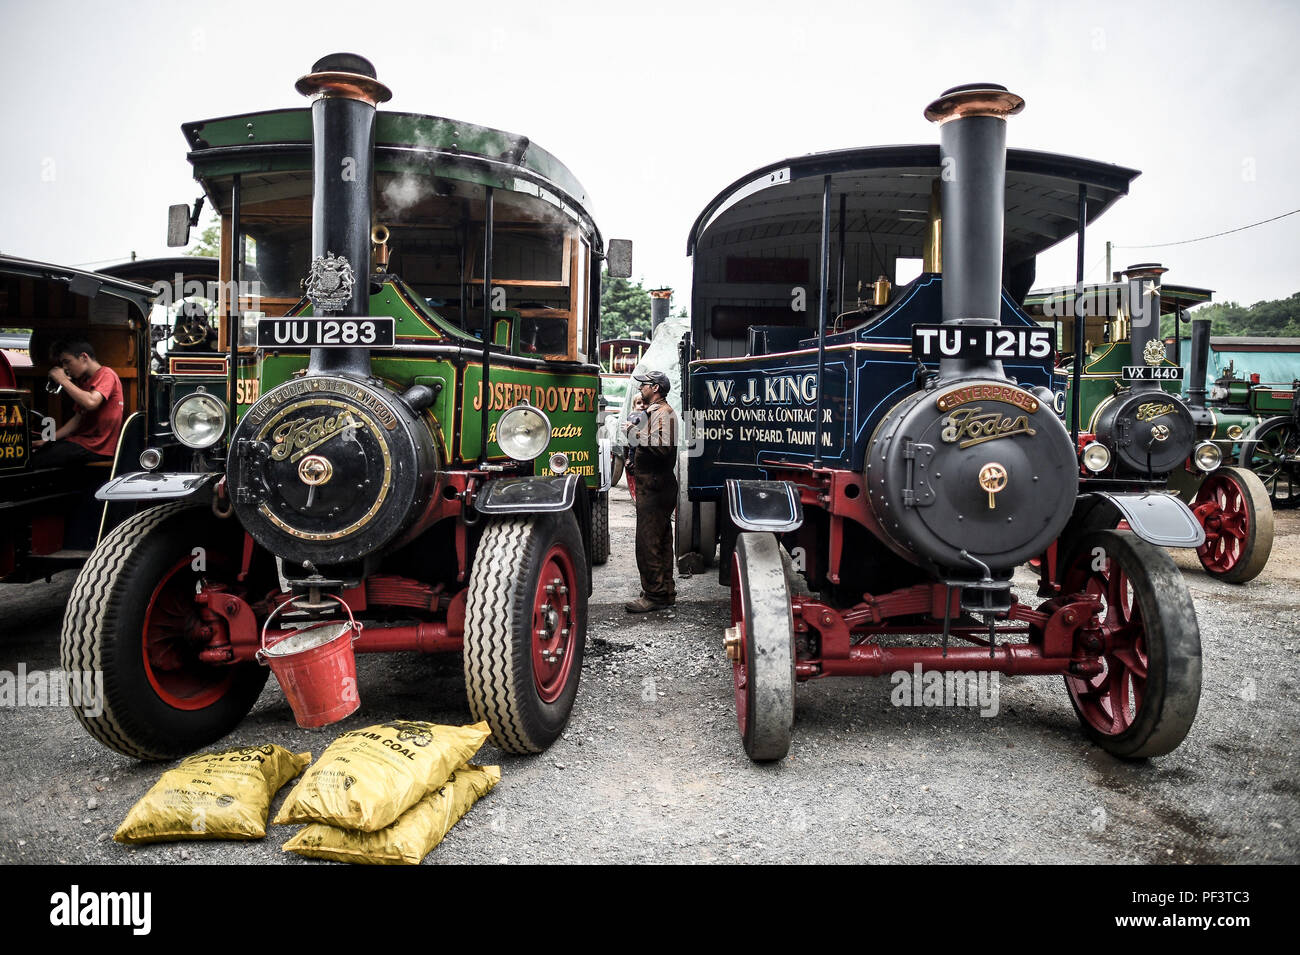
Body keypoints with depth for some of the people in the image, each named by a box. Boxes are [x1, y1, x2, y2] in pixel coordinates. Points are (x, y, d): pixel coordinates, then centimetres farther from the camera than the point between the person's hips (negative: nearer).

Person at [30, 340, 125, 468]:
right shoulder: (85, 381, 21)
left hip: (97, 448, -9)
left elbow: (90, 403, -27)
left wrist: (63, 380, -14)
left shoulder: (106, 374, -8)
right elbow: (78, 419, 19)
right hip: (83, 439, 9)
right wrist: (47, 440, 10)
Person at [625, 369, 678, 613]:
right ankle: (665, 592, 22)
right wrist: (637, 435, 14)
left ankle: (654, 595, -4)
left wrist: (640, 437, -19)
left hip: (655, 489, -11)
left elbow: (664, 447, -26)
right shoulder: (655, 412, 20)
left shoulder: (662, 413, -14)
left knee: (648, 542, -9)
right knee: (661, 541, 15)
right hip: (656, 486, 11)